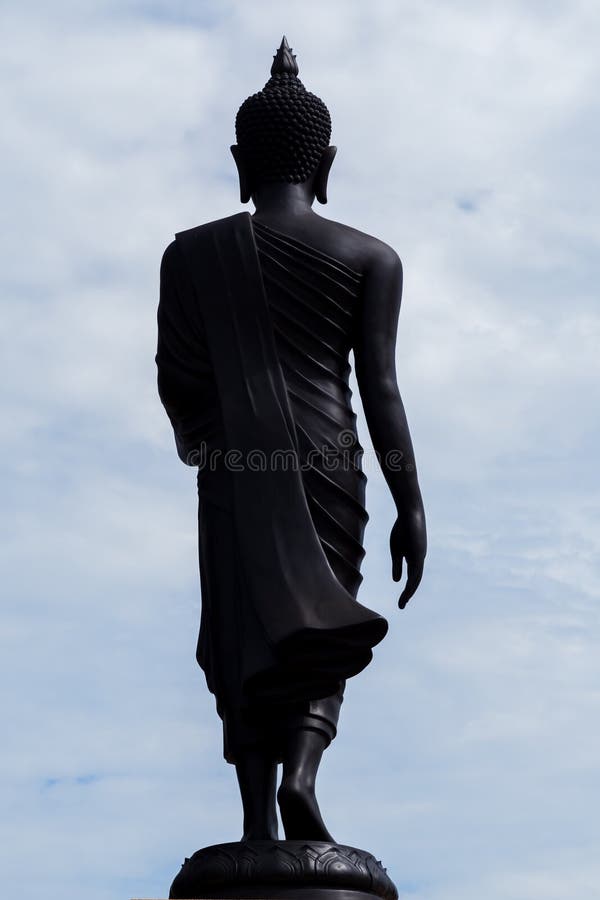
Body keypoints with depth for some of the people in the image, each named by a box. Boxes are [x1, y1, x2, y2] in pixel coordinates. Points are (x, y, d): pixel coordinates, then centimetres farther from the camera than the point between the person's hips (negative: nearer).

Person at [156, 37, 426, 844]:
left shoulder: (192, 253, 4)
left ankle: (258, 818, -1)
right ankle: (301, 771, -14)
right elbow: (380, 387, -4)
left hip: (233, 468, 1)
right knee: (324, 627, 10)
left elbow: (177, 380, 4)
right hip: (327, 460, -1)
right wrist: (411, 507, -2)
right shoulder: (370, 259, 1)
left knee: (246, 640, 6)